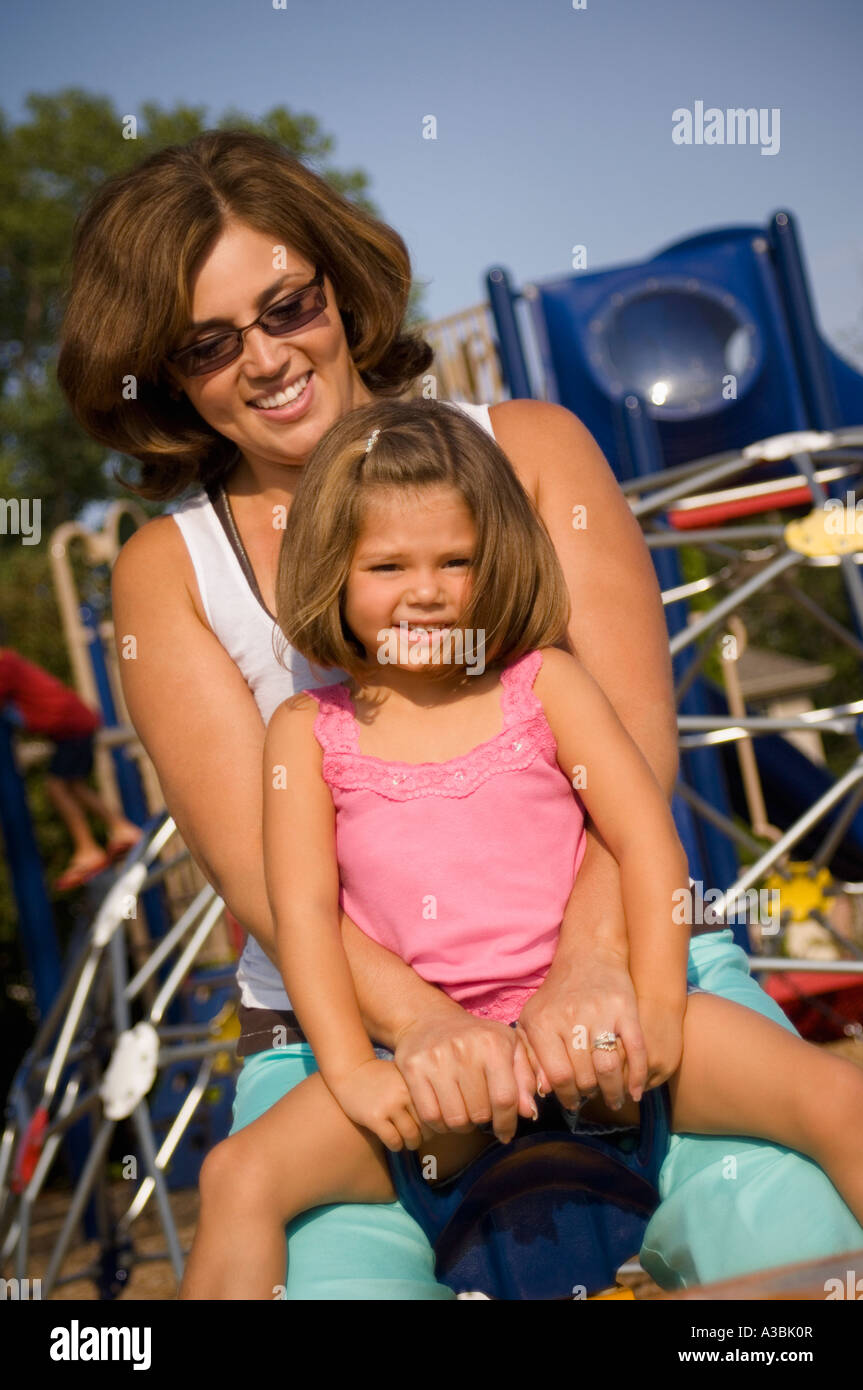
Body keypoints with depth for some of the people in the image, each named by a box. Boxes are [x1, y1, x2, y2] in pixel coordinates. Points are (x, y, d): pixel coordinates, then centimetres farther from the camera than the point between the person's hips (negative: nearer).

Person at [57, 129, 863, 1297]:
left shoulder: (529, 446, 9)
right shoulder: (166, 572, 10)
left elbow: (638, 738, -3)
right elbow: (251, 861, -3)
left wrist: (590, 965, -22)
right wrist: (424, 1023, -23)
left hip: (617, 954, 0)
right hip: (347, 1026, 1)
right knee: (333, 1271, -28)